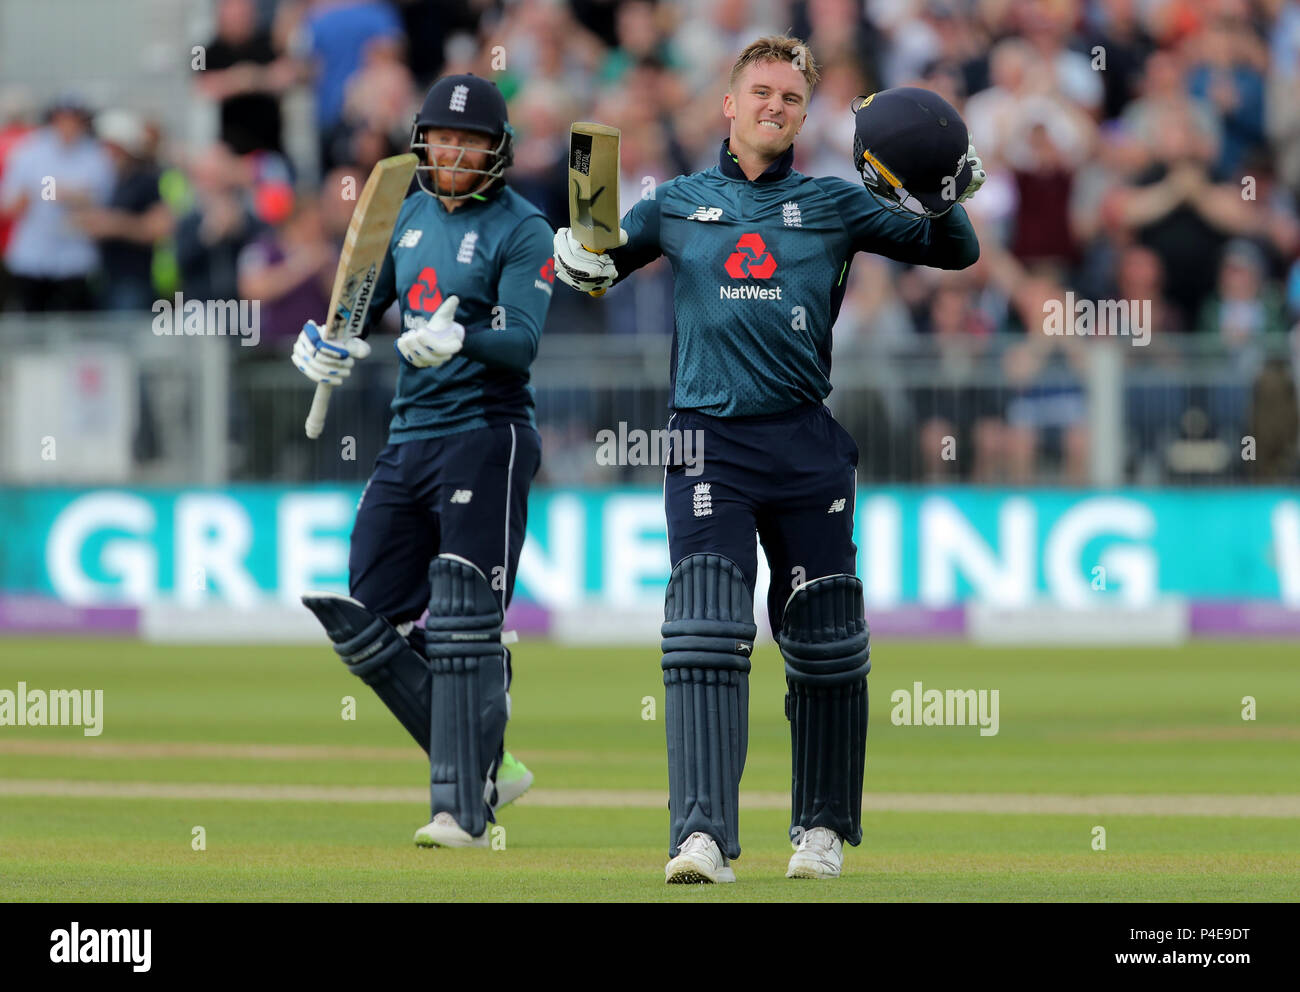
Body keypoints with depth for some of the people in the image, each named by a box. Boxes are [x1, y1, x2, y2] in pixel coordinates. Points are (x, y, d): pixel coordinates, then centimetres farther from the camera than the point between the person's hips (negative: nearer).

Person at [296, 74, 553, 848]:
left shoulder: (522, 229, -6)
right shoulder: (412, 215, 15)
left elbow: (521, 341, -17)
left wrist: (457, 341, -37)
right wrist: (324, 344, 0)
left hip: (486, 433, -8)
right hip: (409, 437, 8)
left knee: (463, 628, -12)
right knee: (372, 624, 5)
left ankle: (464, 809, -10)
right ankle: (485, 768, 15)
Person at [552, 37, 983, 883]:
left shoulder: (835, 206, 11)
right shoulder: (678, 205, 14)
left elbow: (955, 251, 10)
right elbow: (589, 271, 20)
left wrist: (944, 200, -11)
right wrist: (586, 230, -2)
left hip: (809, 446, 1)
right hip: (708, 442, -1)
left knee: (825, 646, 6)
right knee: (706, 632, -14)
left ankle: (824, 828, 22)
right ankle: (703, 835, -21)